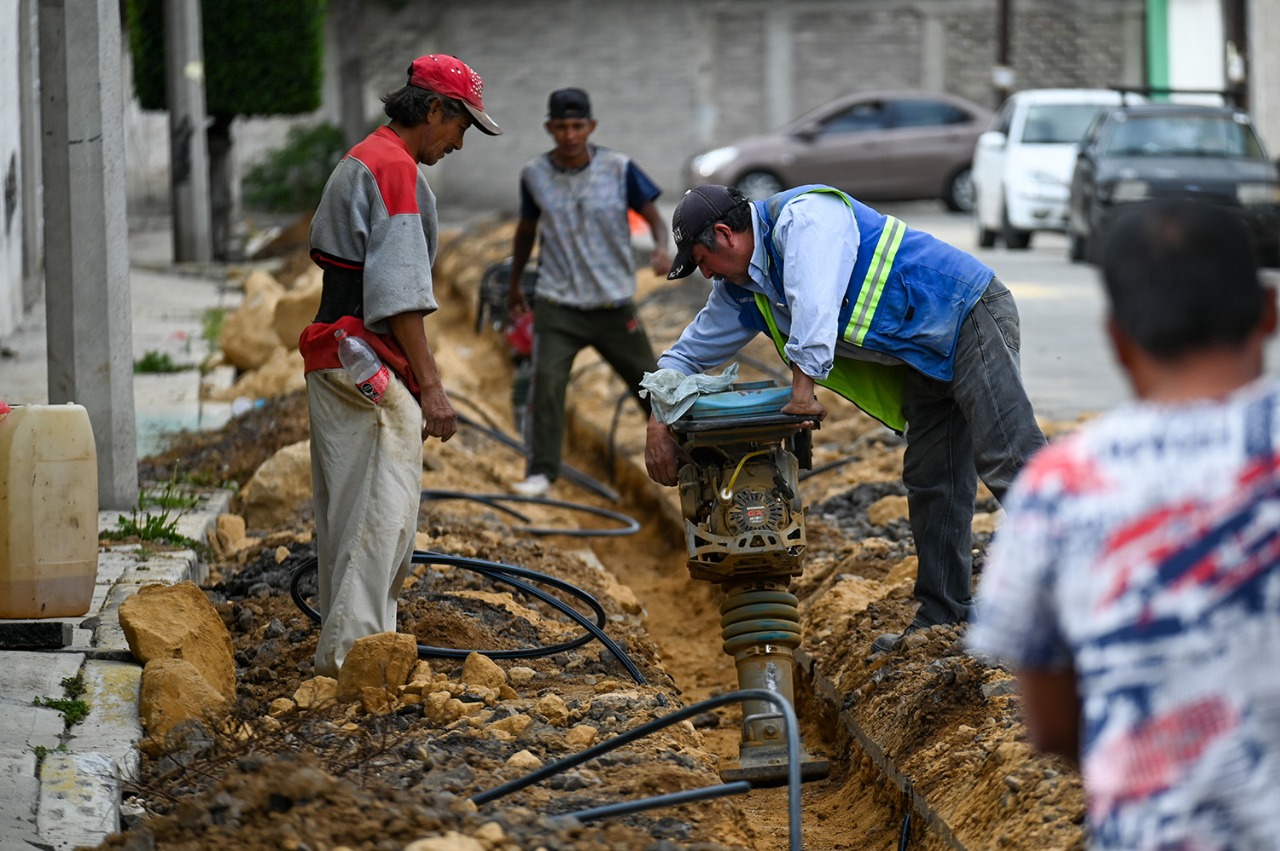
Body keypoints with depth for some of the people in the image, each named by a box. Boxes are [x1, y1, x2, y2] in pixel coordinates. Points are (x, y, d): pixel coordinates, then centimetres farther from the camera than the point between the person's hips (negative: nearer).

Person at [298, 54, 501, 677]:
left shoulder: (357, 162, 20)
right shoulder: (395, 167, -13)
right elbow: (399, 289, -20)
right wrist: (431, 386, -22)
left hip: (333, 360, 11)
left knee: (349, 506, 15)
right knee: (384, 505, -13)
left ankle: (342, 648, 21)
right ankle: (352, 647, -19)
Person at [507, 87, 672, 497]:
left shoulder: (619, 168, -7)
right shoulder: (534, 174, -2)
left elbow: (653, 216, -3)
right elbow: (526, 229, 14)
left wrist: (661, 248, -26)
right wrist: (514, 285, 22)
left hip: (615, 305, 0)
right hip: (556, 305, 0)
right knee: (546, 380, -19)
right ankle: (541, 471, -13)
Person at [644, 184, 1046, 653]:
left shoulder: (803, 217, -19)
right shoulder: (742, 290, 11)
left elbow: (815, 303, -32)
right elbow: (690, 353, 18)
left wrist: (803, 385, -32)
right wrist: (659, 423, 5)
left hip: (969, 317, -10)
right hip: (924, 360, 10)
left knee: (1007, 457, -18)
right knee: (930, 485, 10)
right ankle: (941, 619, 15)